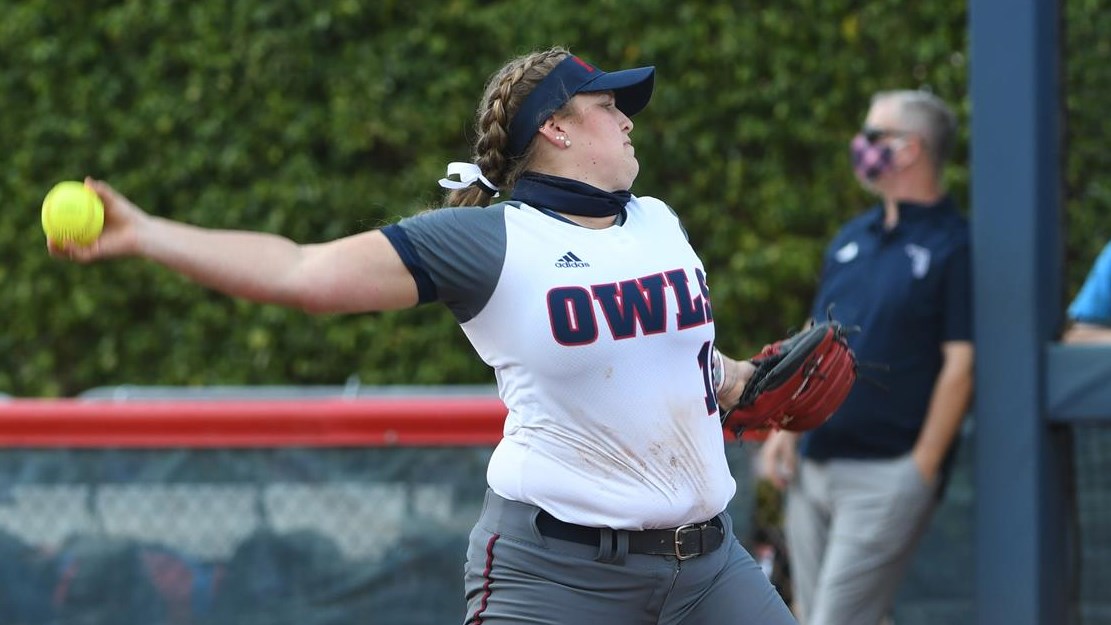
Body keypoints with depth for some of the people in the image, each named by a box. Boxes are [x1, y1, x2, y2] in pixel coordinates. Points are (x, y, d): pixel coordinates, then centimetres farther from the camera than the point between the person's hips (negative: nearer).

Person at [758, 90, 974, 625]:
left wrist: (923, 467, -15)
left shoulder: (953, 247, -8)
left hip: (886, 474, -8)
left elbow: (959, 365, -12)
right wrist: (785, 430, 10)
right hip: (813, 462, 8)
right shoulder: (852, 237, 16)